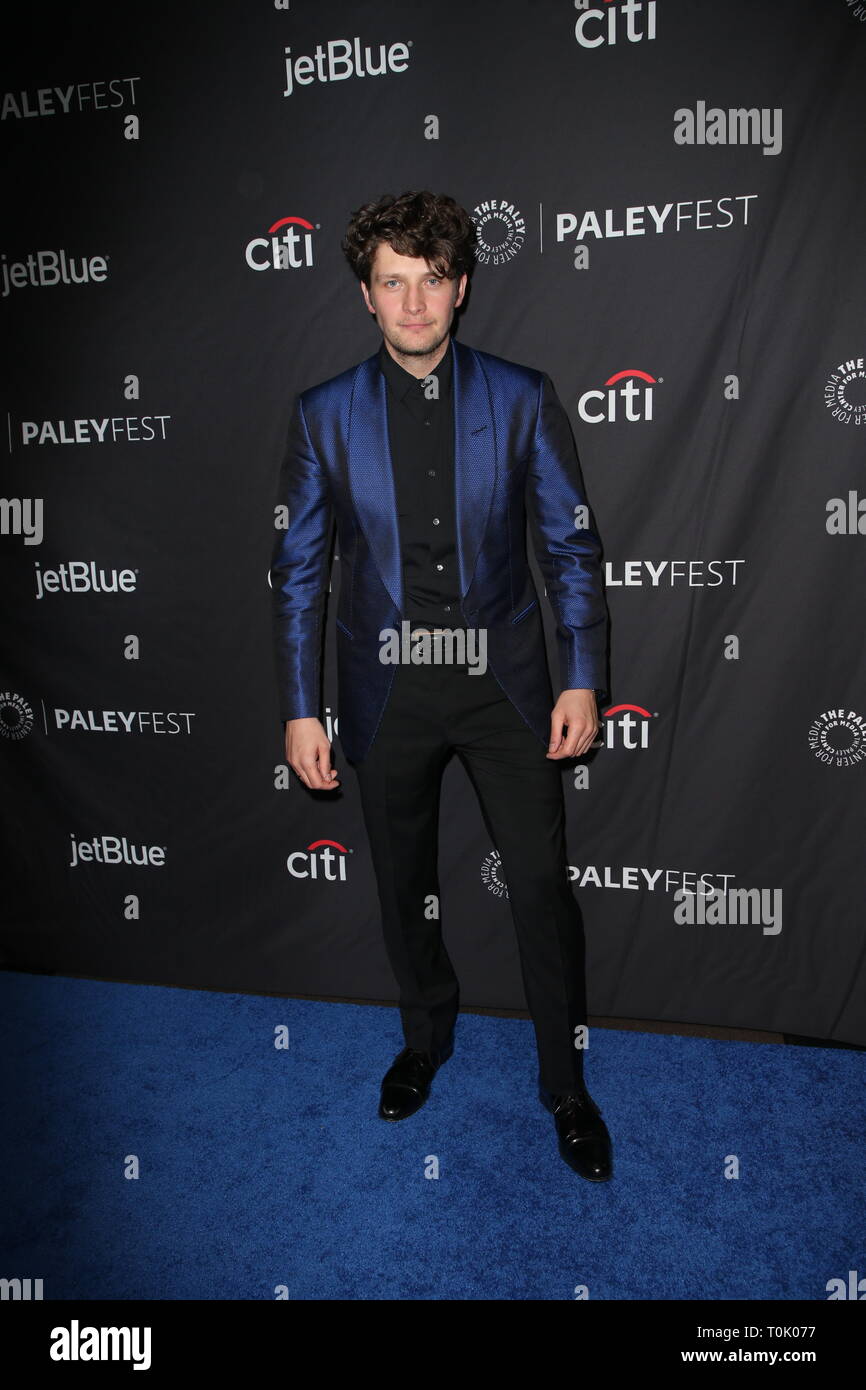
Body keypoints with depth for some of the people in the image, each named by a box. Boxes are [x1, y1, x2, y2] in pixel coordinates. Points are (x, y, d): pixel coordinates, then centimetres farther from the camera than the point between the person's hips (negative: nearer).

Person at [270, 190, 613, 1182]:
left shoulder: (521, 400, -3)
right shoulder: (324, 414, -2)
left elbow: (571, 546, 0)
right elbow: (299, 570, 1)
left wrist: (583, 679, -4)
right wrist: (299, 710, -2)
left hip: (503, 680, -1)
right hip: (388, 689, 1)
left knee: (542, 884, 1)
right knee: (402, 886, 16)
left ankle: (565, 1084, 24)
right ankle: (425, 1040, 43)